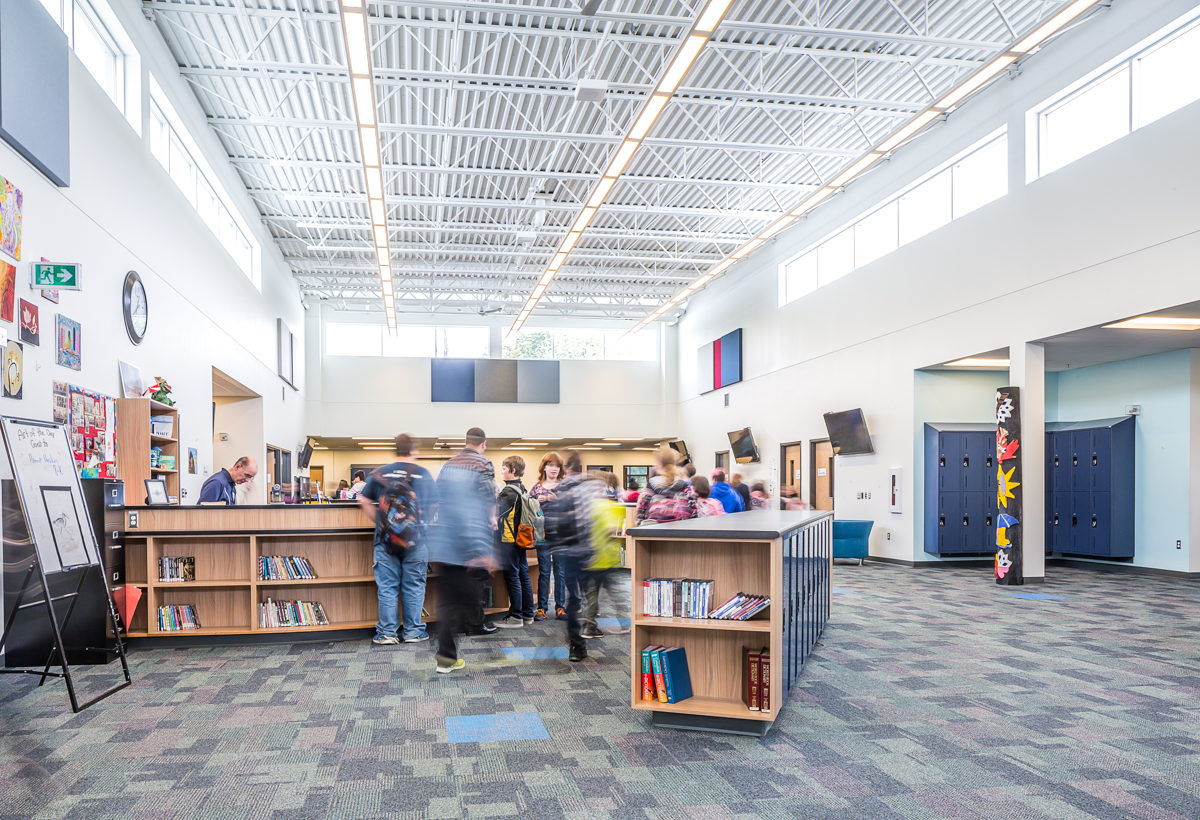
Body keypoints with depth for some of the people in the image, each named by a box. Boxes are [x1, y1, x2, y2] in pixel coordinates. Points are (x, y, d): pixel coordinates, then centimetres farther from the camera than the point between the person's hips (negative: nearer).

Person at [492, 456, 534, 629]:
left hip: (509, 540, -9)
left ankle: (515, 617, 1)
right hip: (520, 537, 9)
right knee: (523, 575, 12)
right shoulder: (522, 489, 11)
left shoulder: (509, 491, -16)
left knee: (512, 577, -4)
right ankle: (527, 614, 18)